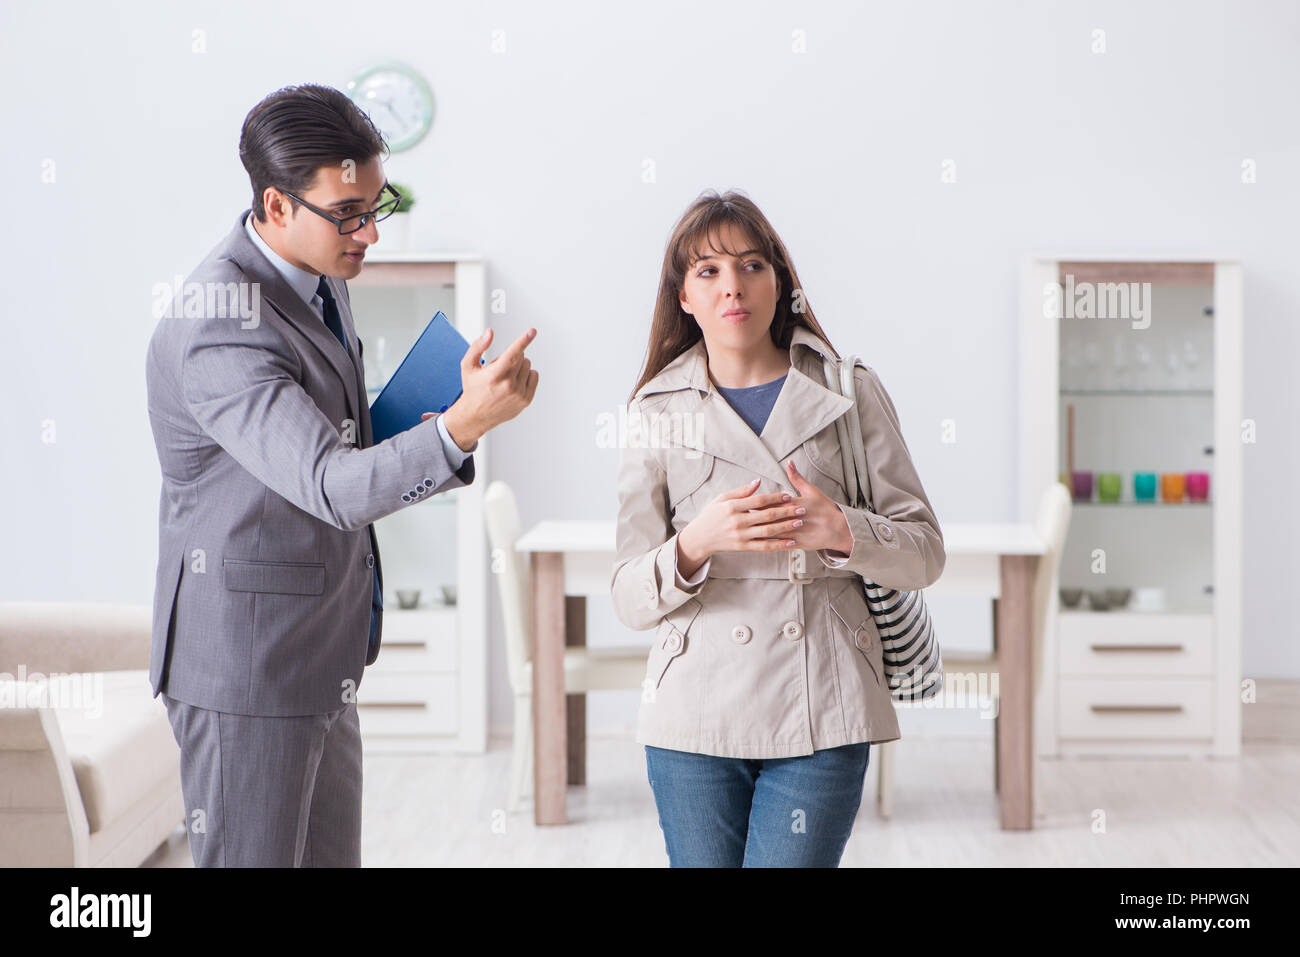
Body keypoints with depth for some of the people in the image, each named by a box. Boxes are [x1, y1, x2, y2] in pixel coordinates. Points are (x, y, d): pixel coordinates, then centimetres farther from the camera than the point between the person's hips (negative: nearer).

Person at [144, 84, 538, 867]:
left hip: (322, 657, 9)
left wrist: (394, 441, 3)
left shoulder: (317, 277, 7)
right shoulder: (219, 327, -24)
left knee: (331, 857, 16)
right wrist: (461, 426, -46)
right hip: (248, 663, -9)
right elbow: (330, 487, -33)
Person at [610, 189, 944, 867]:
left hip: (821, 714, -1)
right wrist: (697, 542, -18)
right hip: (695, 716, 1)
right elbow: (630, 600, 2)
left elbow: (924, 550, 6)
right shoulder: (658, 411, 8)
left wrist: (843, 532, -14)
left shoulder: (849, 393, 7)